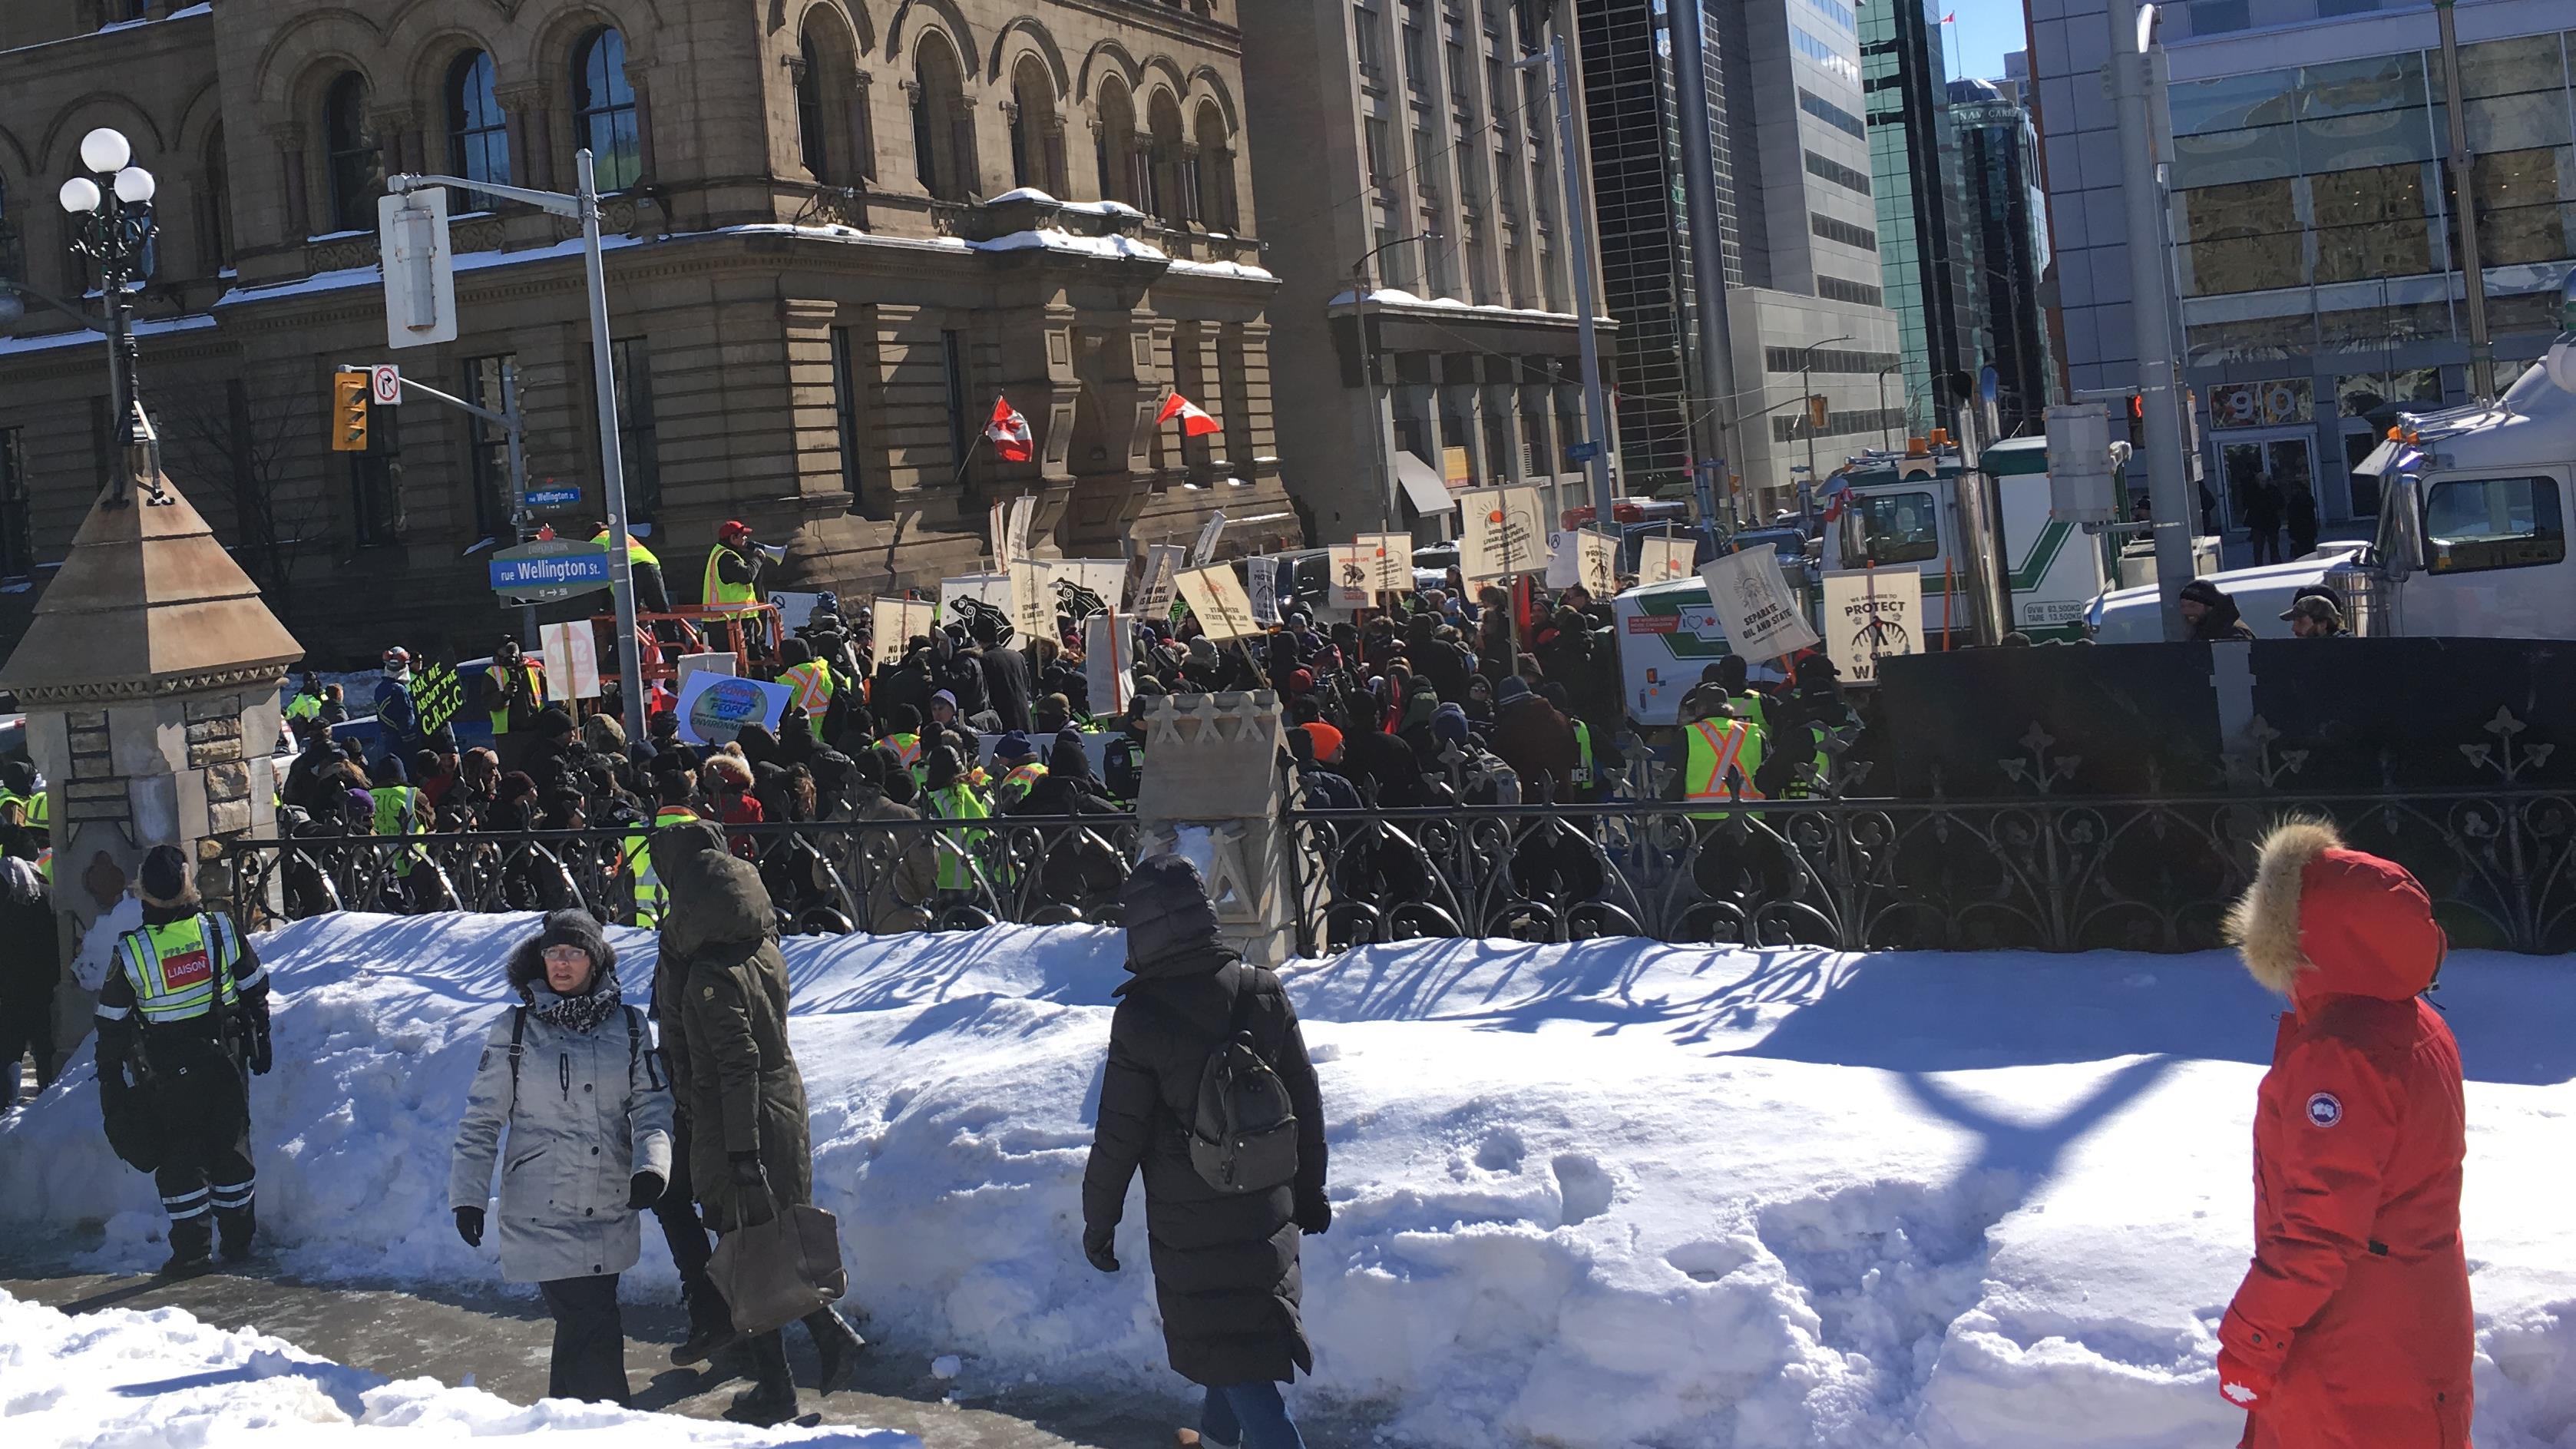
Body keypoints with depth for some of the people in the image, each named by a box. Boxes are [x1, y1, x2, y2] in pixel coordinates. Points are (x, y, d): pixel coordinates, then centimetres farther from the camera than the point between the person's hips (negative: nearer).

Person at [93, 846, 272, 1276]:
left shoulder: (129, 952, -12)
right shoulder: (222, 929, -7)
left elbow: (112, 1024, -3)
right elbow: (255, 991, 3)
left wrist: (110, 1078, 8)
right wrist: (259, 1040, 16)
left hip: (167, 1075, -2)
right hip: (225, 1061, 2)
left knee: (179, 1159, 7)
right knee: (230, 1148, 14)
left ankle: (192, 1251, 9)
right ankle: (238, 1240, 22)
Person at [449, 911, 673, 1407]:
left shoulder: (628, 1026, 5)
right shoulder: (513, 1031, 0)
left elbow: (652, 1105, 3)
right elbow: (481, 1120, 4)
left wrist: (651, 1165, -14)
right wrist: (467, 1194, -3)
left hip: (610, 1213, 3)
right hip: (541, 1214, -3)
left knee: (581, 1326, 13)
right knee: (594, 1330, -12)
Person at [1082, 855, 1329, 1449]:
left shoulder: (1141, 1018, -21)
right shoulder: (1264, 992, -6)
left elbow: (1119, 1137, -15)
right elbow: (1306, 1103, 3)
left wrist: (1099, 1221, -1)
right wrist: (1310, 1190, 15)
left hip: (1191, 1226, -6)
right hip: (1268, 1210, 6)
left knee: (1236, 1360, 3)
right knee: (1245, 1329, 25)